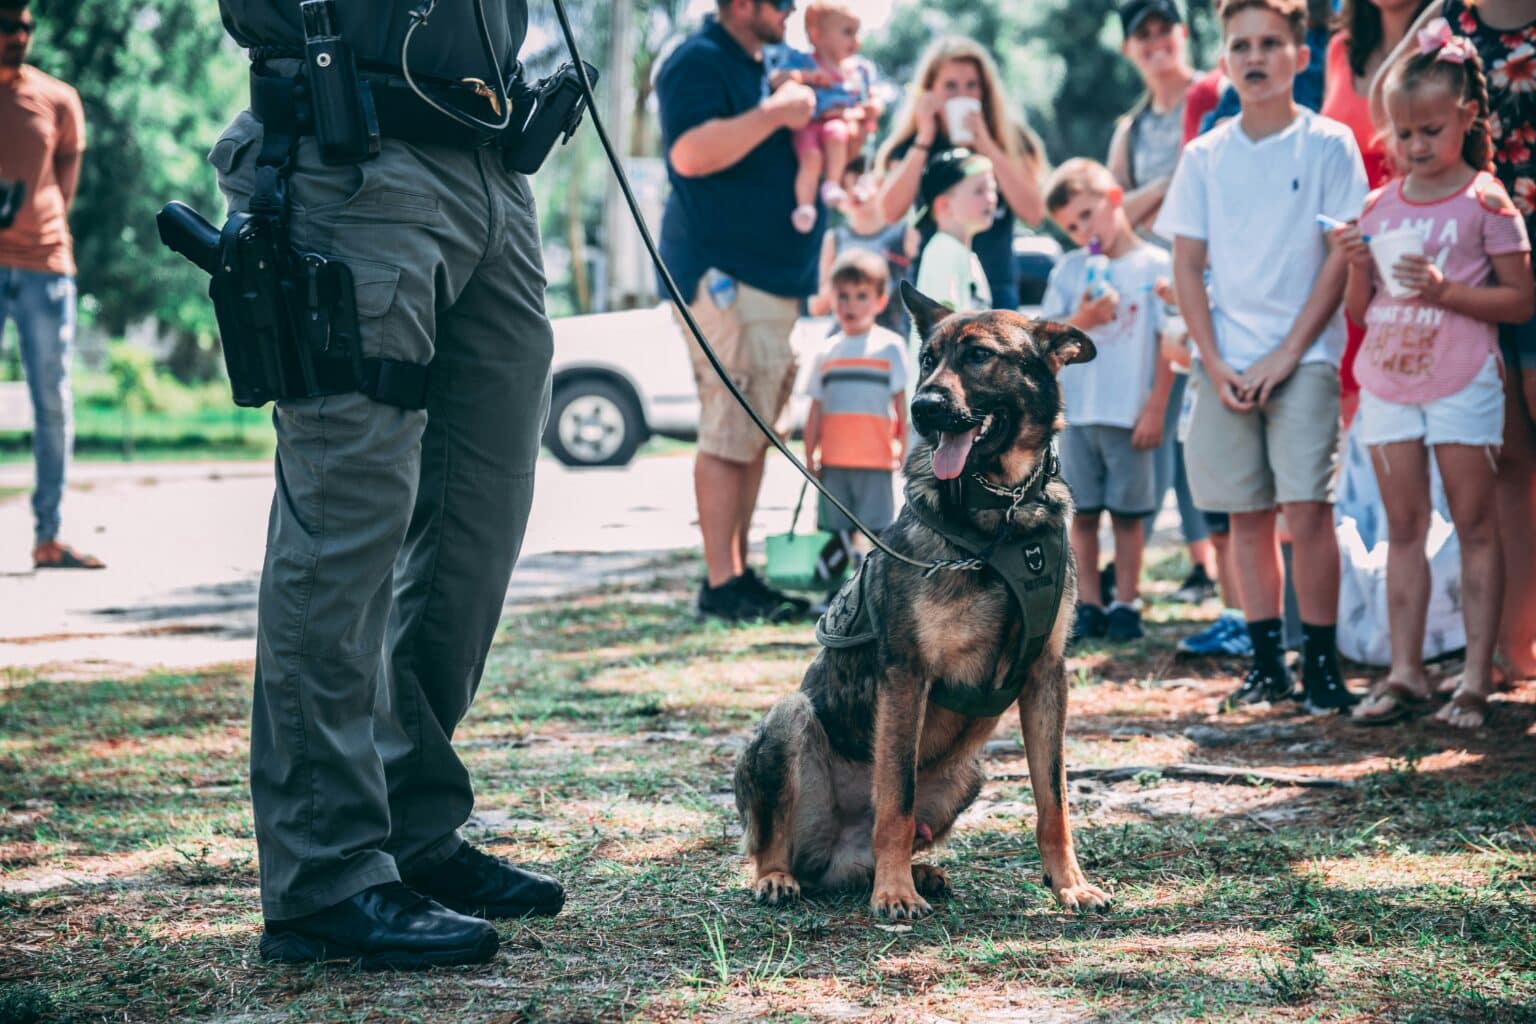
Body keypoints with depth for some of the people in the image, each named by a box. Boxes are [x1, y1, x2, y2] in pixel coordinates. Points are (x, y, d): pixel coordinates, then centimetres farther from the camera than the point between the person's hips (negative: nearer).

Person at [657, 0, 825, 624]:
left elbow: (781, 158, 33)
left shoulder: (763, 68, 20)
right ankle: (721, 585, -8)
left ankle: (738, 573, 14)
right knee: (730, 435, -10)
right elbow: (690, 153, -25)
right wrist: (775, 113, -21)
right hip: (723, 275, -10)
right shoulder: (699, 63, -10)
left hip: (773, 280, 10)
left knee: (754, 434, 9)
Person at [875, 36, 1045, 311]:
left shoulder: (1011, 141, 5)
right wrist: (924, 138, -9)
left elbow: (1033, 213, -8)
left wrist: (987, 146, -12)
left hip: (996, 290, 0)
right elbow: (891, 211, -11)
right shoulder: (912, 145, 5)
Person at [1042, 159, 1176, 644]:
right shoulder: (1069, 270, 9)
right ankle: (1088, 605, 12)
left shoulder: (1156, 265, -2)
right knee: (1083, 514, 6)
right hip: (1077, 412, 3)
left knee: (1127, 514, 3)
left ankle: (1126, 605, 9)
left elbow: (1168, 343, -3)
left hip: (1130, 415, -3)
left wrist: (1155, 409, -7)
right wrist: (1080, 321, -12)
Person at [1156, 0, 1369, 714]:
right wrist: (1214, 362, -3)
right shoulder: (1205, 156, 8)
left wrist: (1288, 354, -10)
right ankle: (1266, 662, 13)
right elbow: (1186, 265, 8)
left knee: (1307, 510, -11)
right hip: (1226, 361, 3)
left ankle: (1321, 663, -4)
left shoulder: (1328, 144, 0)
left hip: (1303, 358, -3)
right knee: (1247, 515, 6)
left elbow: (1341, 256, -4)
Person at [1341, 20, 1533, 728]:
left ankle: (1476, 678, 2)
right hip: (1387, 383, 5)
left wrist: (1445, 290, -17)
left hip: (1461, 382, -4)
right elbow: (1358, 312, 13)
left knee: (1474, 525, 0)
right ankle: (1404, 671, 10)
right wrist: (1359, 266, -7)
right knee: (1403, 528, 7)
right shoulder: (1380, 205, 8)